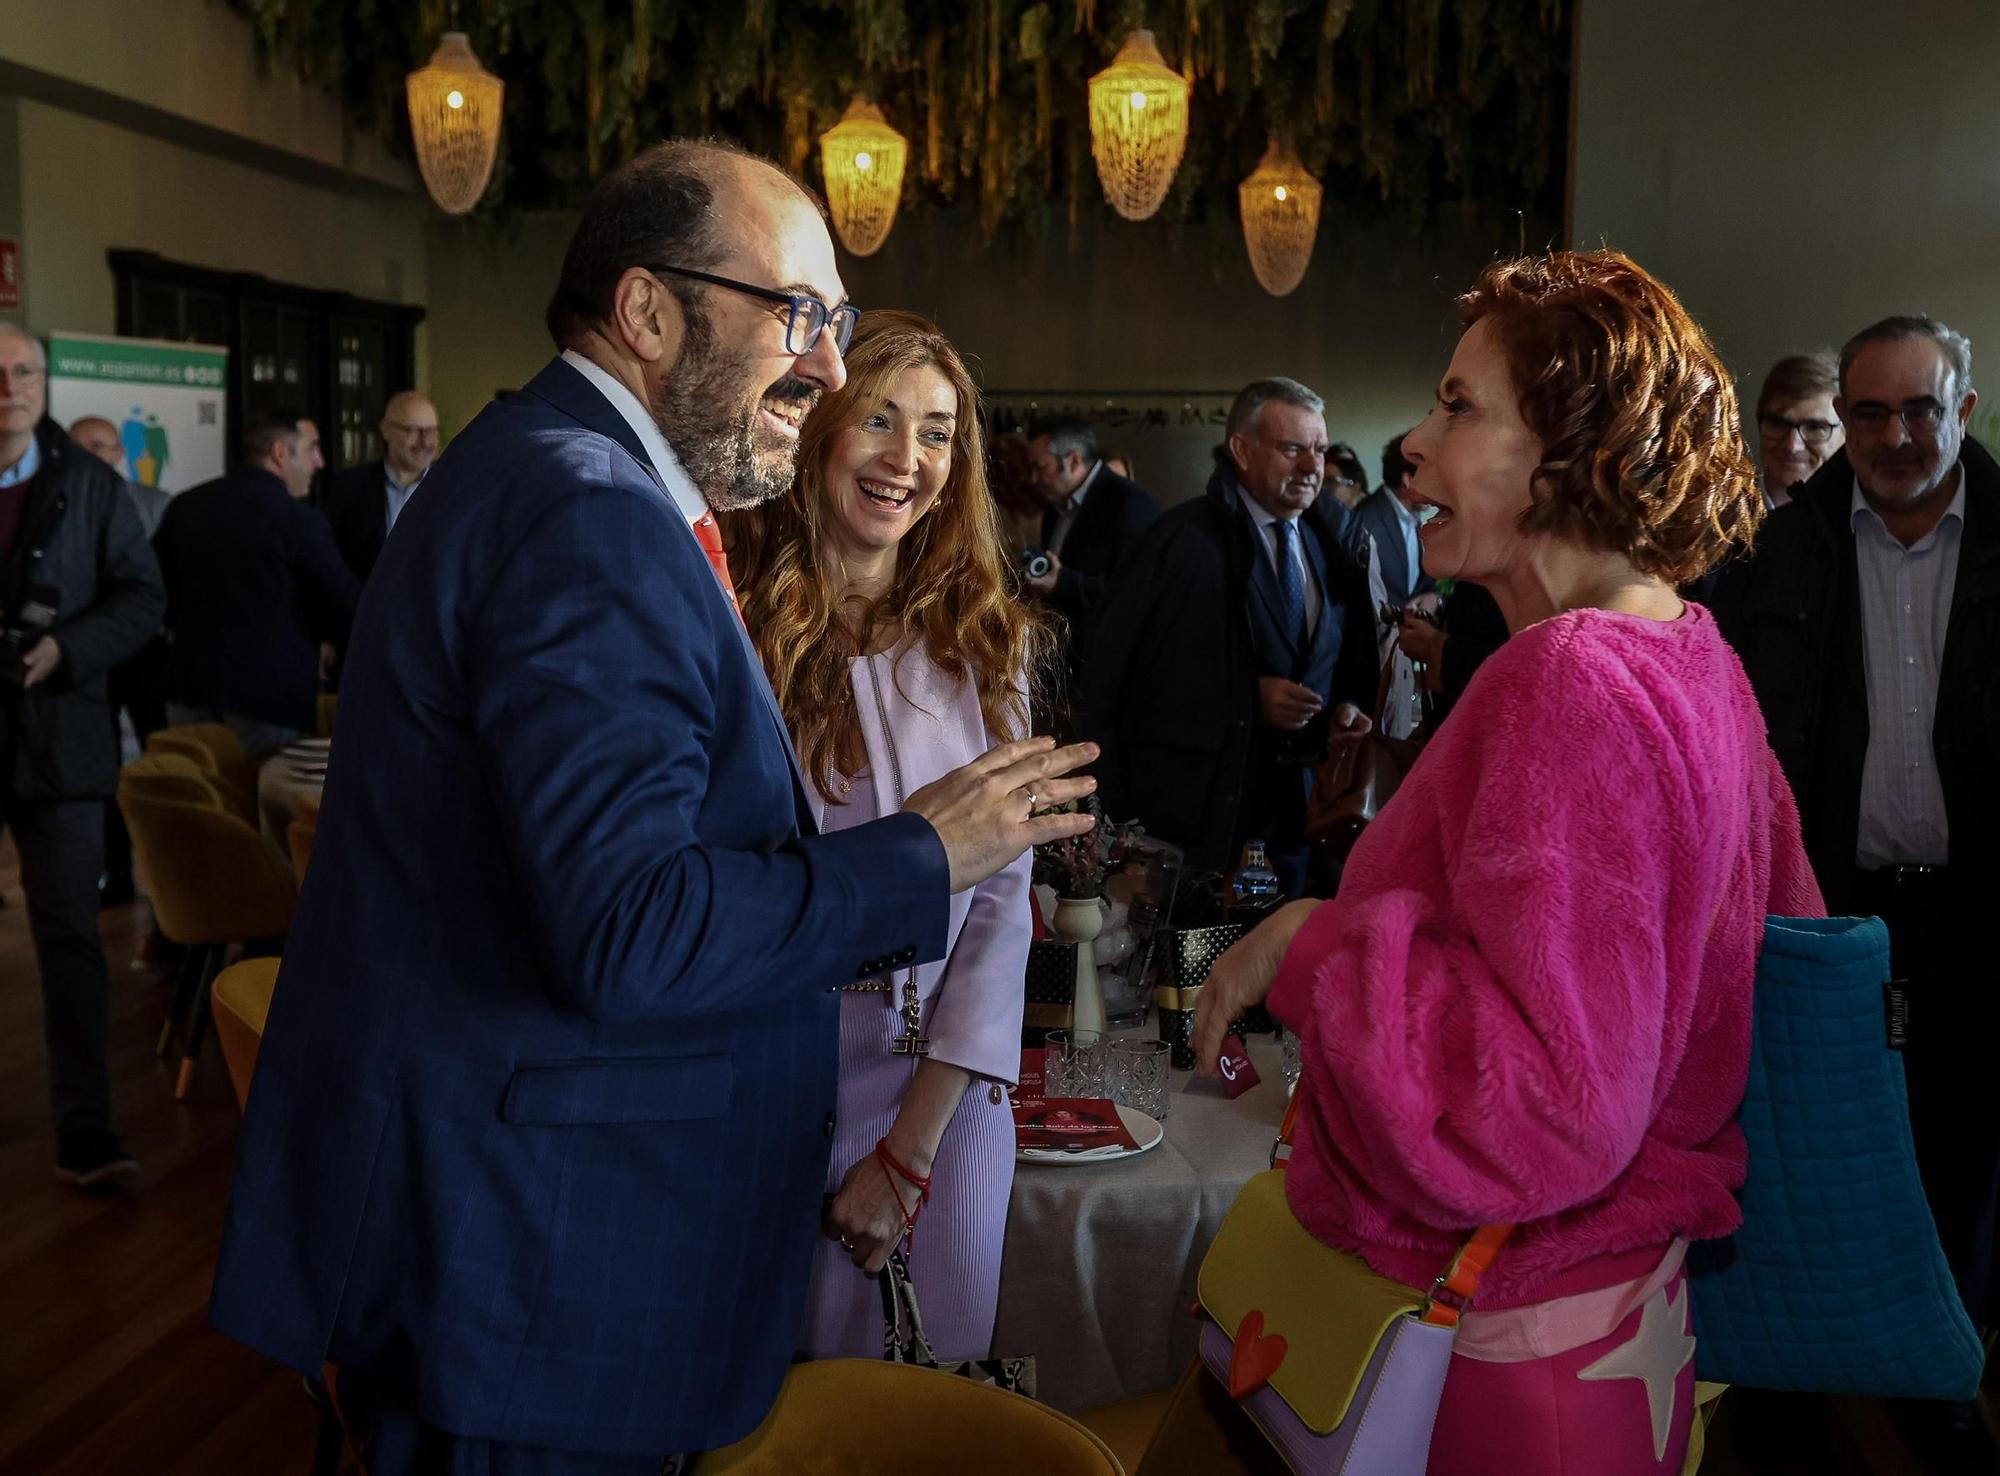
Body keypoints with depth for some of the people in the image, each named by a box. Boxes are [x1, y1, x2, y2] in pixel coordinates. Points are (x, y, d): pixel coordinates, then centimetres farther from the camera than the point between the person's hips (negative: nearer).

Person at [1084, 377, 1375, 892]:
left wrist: (1348, 706, -5)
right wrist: (1248, 696, -17)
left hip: (1300, 806, 5)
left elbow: (1351, 655, 16)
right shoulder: (1188, 538, -10)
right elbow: (1118, 667, -14)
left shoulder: (1337, 535, 7)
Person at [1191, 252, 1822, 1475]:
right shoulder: (1692, 659, 3)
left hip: (1505, 1354, -9)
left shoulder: (1570, 683, -25)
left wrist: (1311, 943, -21)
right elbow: (1788, 939, 13)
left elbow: (1540, 1111, -30)